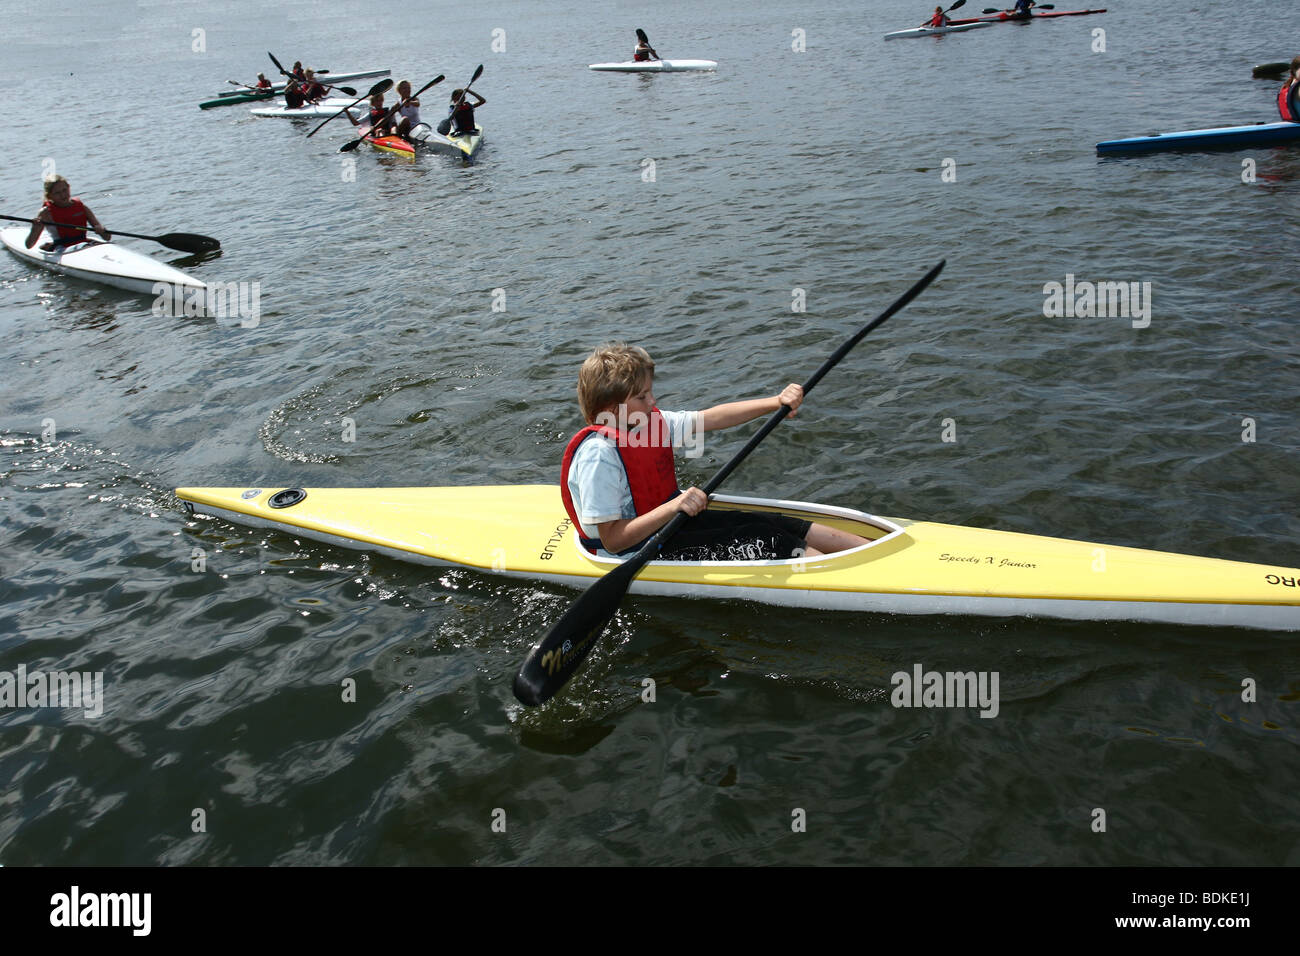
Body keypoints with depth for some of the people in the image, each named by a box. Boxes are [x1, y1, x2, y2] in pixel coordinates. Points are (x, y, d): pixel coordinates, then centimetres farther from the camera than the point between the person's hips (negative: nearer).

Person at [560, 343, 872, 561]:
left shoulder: (649, 421, 2)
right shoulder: (598, 455, -24)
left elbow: (712, 418, 1)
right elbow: (612, 539, -25)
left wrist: (776, 402, -8)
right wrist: (673, 508, -35)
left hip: (668, 521, 9)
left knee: (787, 529, -1)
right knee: (760, 541, -14)